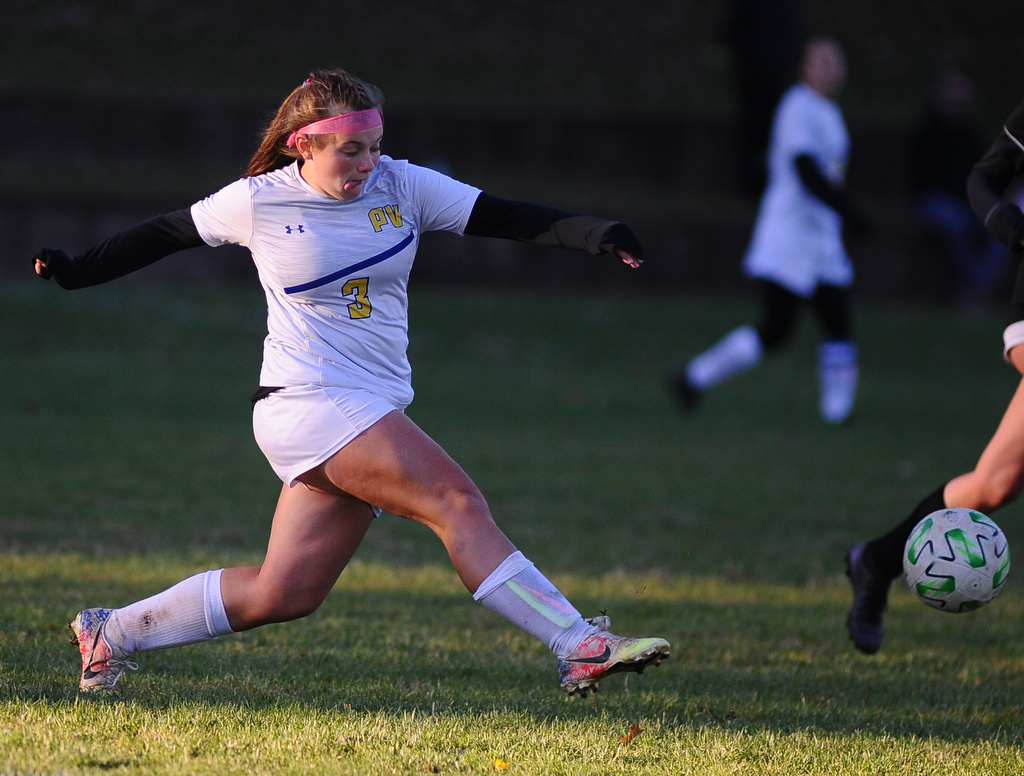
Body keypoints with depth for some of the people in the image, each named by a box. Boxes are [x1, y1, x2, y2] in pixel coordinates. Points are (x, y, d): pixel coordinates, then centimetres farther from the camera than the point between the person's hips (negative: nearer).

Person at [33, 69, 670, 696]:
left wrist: (598, 235, -16)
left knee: (284, 593, 6)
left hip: (372, 413, 6)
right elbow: (165, 235, 12)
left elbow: (504, 217, -2)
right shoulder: (259, 201, -3)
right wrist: (76, 272, 14)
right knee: (458, 502, -20)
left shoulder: (401, 186, 5)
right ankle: (580, 647, -24)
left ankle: (111, 632, 22)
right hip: (310, 403, -6)